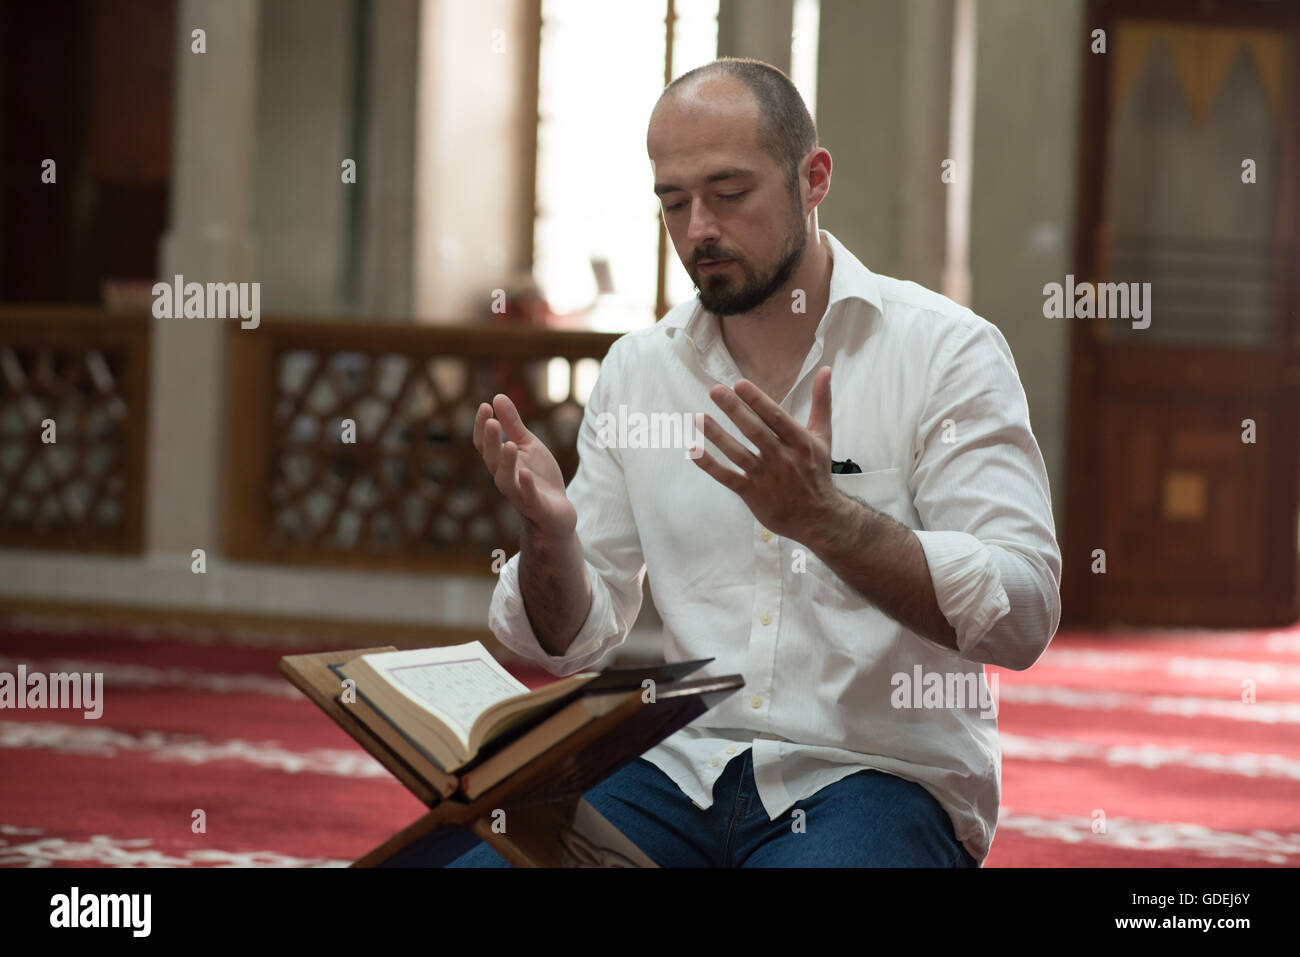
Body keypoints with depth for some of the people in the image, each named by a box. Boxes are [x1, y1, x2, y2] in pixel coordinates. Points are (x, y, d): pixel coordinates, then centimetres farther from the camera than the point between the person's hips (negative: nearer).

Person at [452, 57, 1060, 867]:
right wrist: (550, 536, -11)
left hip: (878, 775, -4)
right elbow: (576, 641, 11)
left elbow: (1022, 617, -15)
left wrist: (823, 517, -27)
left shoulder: (945, 350, -4)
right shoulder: (638, 368, 10)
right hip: (682, 766, 4)